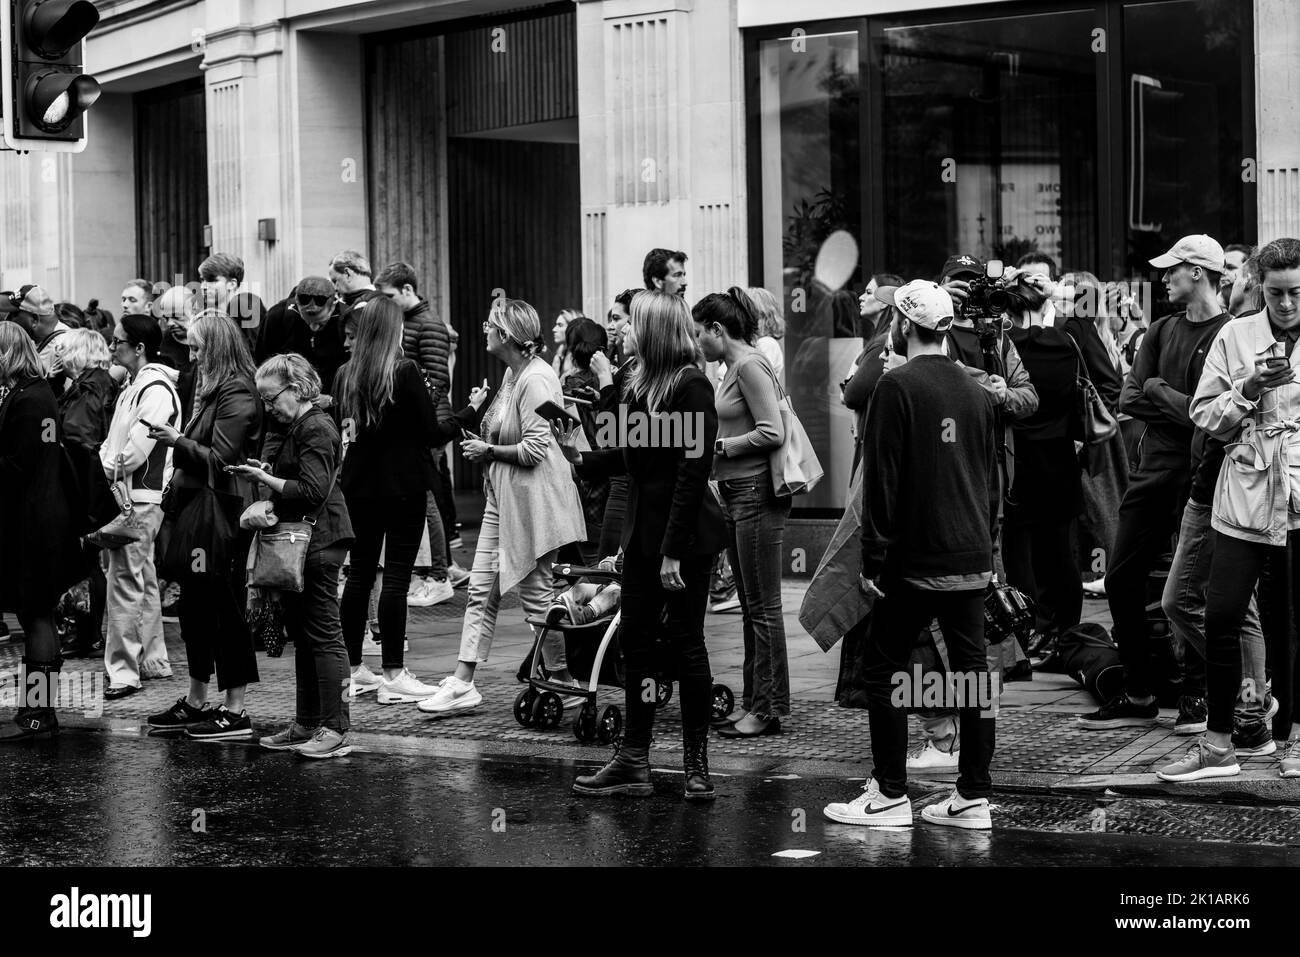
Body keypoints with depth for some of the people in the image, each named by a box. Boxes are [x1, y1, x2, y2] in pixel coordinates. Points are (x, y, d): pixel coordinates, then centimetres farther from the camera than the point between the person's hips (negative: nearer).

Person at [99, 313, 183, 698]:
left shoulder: (157, 390, -15)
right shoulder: (133, 386, 17)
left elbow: (134, 452, -20)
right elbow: (114, 442, 20)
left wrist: (104, 471, -7)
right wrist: (101, 462, 3)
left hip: (140, 498, -10)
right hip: (127, 495, 10)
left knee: (125, 584, -9)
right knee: (143, 581, 15)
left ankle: (121, 673, -8)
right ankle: (153, 660, 24)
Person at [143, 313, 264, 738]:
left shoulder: (237, 396, -13)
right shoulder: (210, 390, 17)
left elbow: (221, 459, -18)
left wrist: (178, 441, -15)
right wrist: (175, 441, 7)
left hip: (220, 517, -10)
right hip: (195, 514, 10)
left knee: (225, 611, -4)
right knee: (195, 610, 14)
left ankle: (235, 713, 1)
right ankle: (195, 704, 24)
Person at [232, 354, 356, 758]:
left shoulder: (317, 429, -14)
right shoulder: (284, 428, 16)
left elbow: (311, 491, -21)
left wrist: (264, 478, -15)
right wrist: (268, 502, -2)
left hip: (319, 539, -10)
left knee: (323, 633, -8)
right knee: (300, 634, 13)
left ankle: (336, 728, -6)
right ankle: (306, 724, 20)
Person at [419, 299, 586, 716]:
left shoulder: (536, 378, -18)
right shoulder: (512, 373, 11)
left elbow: (535, 449, -23)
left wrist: (489, 450, -12)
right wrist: (481, 410, 9)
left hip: (532, 500, -10)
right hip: (502, 496, 10)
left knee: (536, 594, -1)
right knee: (482, 590, 6)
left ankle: (564, 683, 13)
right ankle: (462, 683, 8)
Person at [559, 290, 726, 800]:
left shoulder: (692, 386, -15)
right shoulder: (643, 384, 10)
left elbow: (692, 471, -19)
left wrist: (674, 551, -20)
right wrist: (582, 459, 15)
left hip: (684, 537, -8)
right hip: (643, 532, 8)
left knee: (684, 644, 1)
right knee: (635, 639, 8)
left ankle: (696, 764, 13)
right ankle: (633, 761, 15)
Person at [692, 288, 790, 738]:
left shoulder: (751, 366, -13)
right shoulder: (733, 367, 15)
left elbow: (772, 433, -20)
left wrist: (720, 446, -12)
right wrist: (713, 444, 5)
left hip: (758, 494, -10)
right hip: (737, 495, 10)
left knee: (763, 606, -4)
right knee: (749, 605, 13)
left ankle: (769, 709, 2)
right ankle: (754, 702, 20)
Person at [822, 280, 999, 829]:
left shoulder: (898, 386, -10)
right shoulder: (977, 392, 11)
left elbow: (882, 479, -12)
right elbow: (990, 479, 16)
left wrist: (873, 559, -9)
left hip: (916, 560, -6)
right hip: (972, 559, 7)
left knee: (884, 669, 3)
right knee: (972, 670, 7)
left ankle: (890, 795, 5)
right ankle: (973, 798, 10)